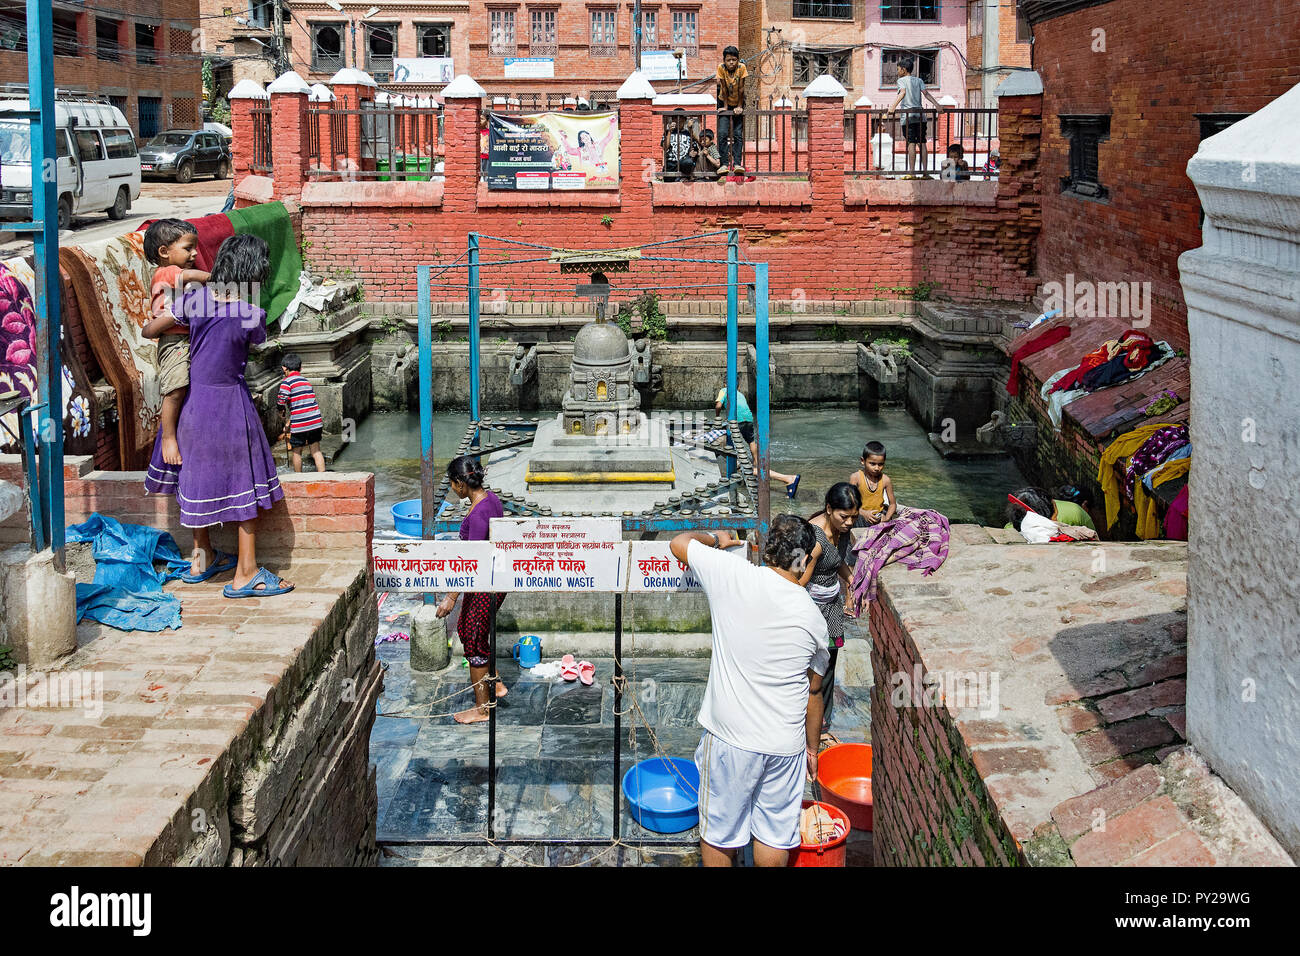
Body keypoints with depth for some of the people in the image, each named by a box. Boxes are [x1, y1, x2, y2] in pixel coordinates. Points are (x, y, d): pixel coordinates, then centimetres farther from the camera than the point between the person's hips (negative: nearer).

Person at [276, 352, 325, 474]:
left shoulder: (287, 382, -4)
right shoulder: (306, 381, 17)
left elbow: (281, 401, -16)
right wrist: (289, 422, 26)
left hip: (300, 424, -5)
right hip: (316, 421, 5)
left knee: (297, 452, 12)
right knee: (316, 451, 11)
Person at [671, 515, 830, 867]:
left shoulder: (733, 574, -12)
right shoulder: (814, 619, -3)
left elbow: (679, 543, 4)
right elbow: (813, 692, 9)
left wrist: (714, 538, 24)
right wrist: (812, 747, 22)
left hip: (728, 736, -2)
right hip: (785, 744, 2)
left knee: (719, 830, 15)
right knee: (775, 832, 18)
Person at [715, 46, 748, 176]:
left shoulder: (741, 68, -20)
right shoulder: (721, 68, -19)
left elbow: (741, 88, -15)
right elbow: (724, 88, -14)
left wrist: (739, 107, -13)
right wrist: (725, 106, -11)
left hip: (738, 103, 0)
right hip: (725, 102, 0)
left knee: (738, 134, -7)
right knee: (722, 133, -14)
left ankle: (737, 164, -11)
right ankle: (725, 164, -16)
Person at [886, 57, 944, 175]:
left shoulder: (902, 80, 2)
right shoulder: (919, 80, 16)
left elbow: (902, 92, -16)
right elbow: (926, 93, 2)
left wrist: (893, 106, -25)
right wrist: (937, 105, -6)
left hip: (908, 115, -5)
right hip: (920, 114, 5)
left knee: (911, 143, -9)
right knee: (921, 143, 7)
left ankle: (911, 170, -12)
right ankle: (924, 169, 6)